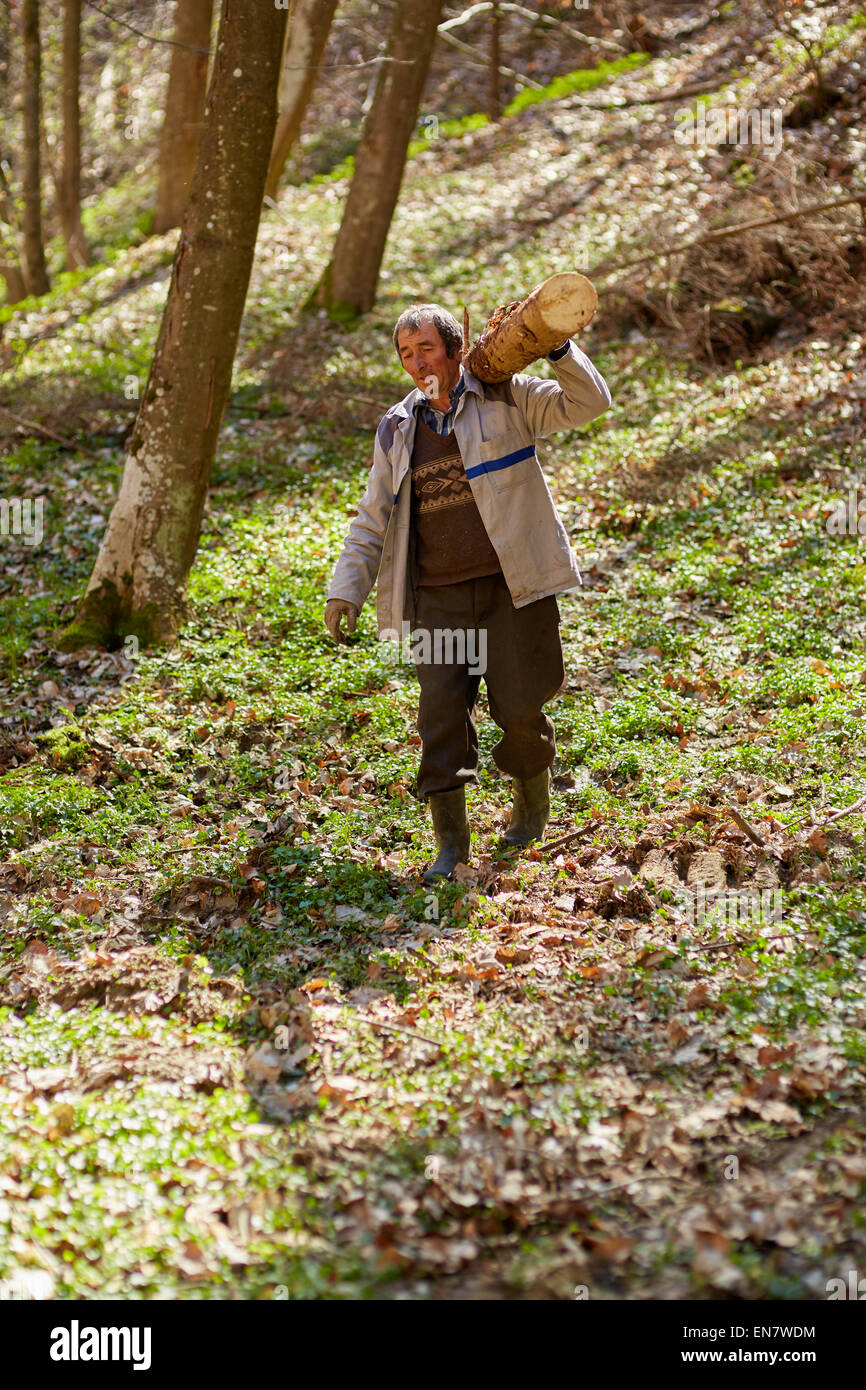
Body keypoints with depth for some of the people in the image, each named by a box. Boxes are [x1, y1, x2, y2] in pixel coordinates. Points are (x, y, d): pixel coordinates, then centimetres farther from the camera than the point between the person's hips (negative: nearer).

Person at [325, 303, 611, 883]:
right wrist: (347, 588, 8)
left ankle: (533, 801, 30)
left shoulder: (506, 398, 4)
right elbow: (374, 517, 16)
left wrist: (558, 348, -16)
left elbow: (588, 403, -2)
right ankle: (451, 844, 2)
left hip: (511, 584, -3)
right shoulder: (398, 429, 14)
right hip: (439, 596, 3)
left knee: (518, 706, 0)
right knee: (441, 710, -5)